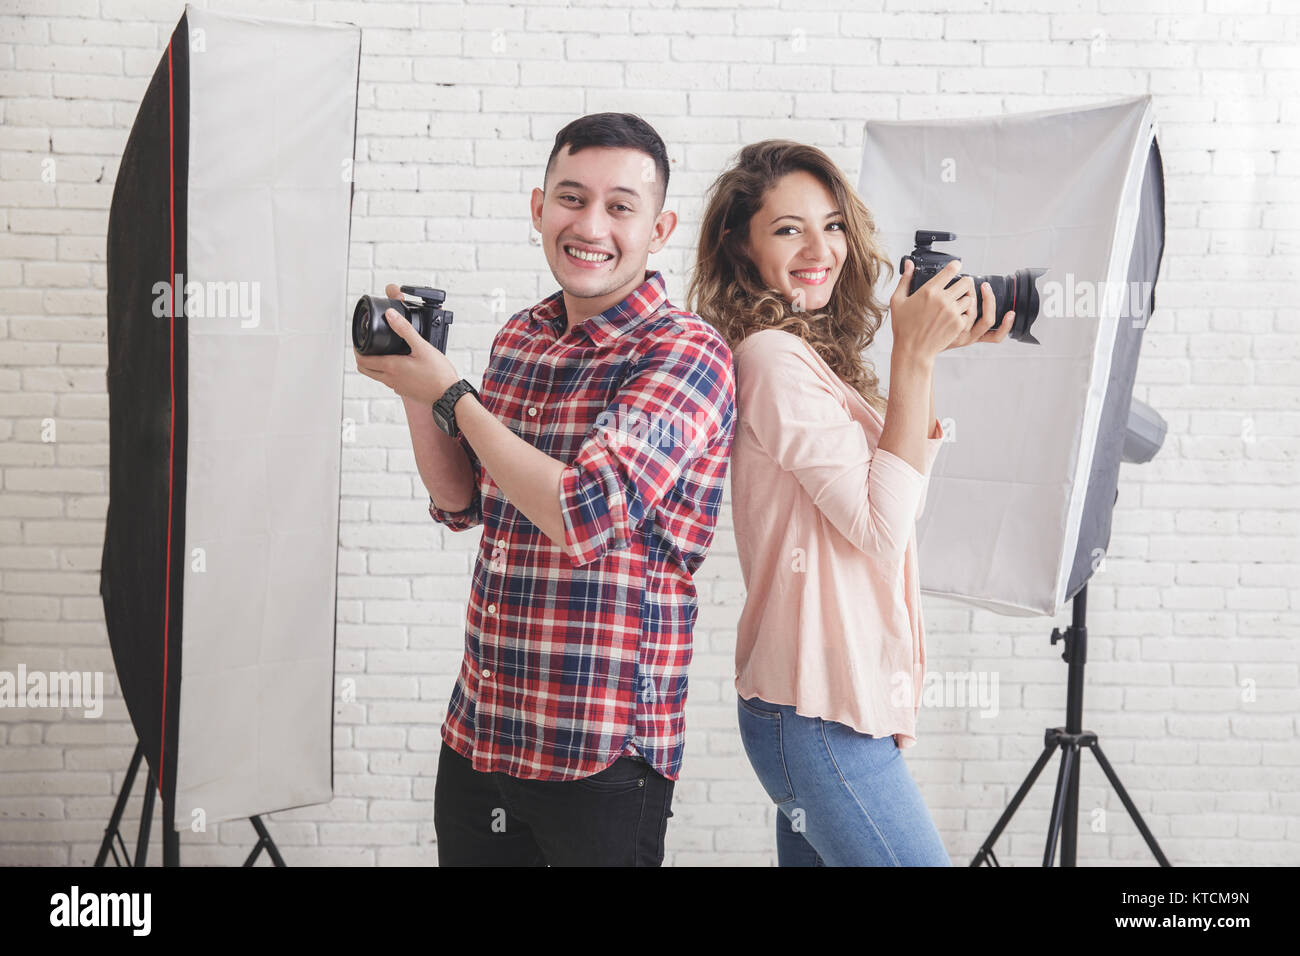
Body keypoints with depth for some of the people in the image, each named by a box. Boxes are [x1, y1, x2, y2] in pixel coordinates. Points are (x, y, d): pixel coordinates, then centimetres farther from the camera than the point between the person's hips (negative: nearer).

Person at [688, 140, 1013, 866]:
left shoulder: (815, 356, 14)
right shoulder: (772, 356, -14)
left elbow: (903, 480, 17)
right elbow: (881, 526, -18)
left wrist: (935, 356, 9)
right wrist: (914, 356, -16)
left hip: (834, 703, 9)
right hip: (821, 718, -9)